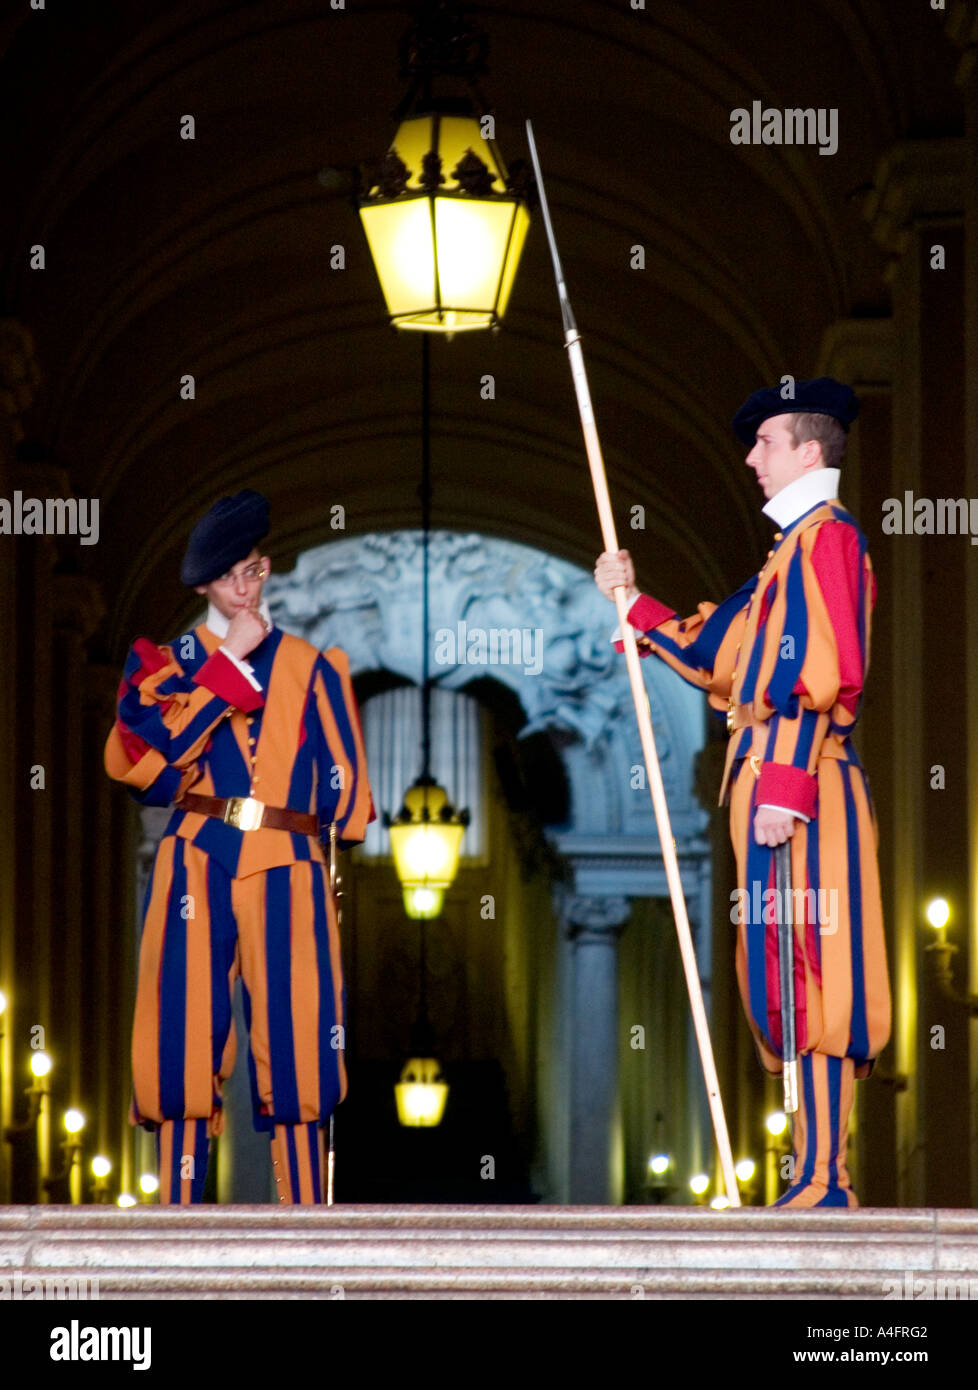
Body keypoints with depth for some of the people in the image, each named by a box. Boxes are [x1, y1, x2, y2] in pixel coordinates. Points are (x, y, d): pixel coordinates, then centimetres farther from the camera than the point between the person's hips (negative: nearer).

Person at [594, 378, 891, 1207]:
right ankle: (819, 1176, 11)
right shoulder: (794, 547, 22)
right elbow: (718, 656, 28)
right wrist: (637, 606, 26)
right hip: (776, 786, 10)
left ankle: (825, 1183, -13)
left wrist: (787, 786, -23)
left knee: (807, 972, -12)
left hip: (801, 787, -10)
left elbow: (825, 674, -19)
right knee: (786, 979, 9)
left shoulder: (827, 535, -9)